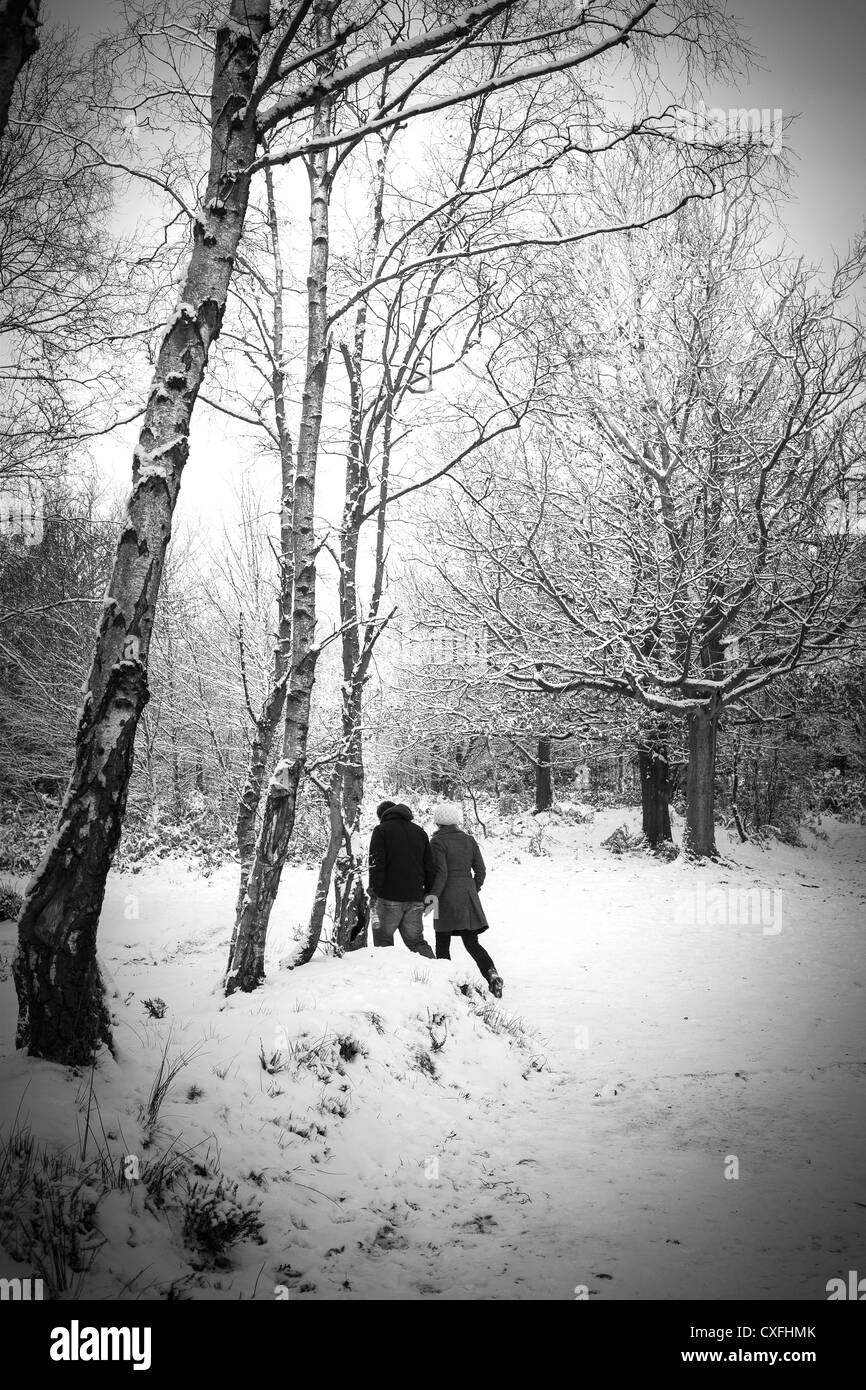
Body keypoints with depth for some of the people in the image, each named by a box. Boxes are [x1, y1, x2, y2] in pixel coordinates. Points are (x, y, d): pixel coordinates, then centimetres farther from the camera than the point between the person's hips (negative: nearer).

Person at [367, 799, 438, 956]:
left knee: (383, 938, 6)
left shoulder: (381, 830, -2)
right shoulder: (419, 831, 16)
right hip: (415, 899, 5)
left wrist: (374, 891, -9)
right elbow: (430, 867, 15)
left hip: (389, 897, -5)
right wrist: (429, 893, 19)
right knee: (416, 940, 13)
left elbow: (376, 864, -11)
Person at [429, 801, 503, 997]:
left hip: (448, 898, -5)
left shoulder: (437, 842, -8)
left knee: (443, 944, 6)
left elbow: (441, 873, -16)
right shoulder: (469, 840, 9)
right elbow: (480, 870, 9)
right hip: (468, 896, 5)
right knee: (472, 942, 8)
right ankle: (492, 974, -12)